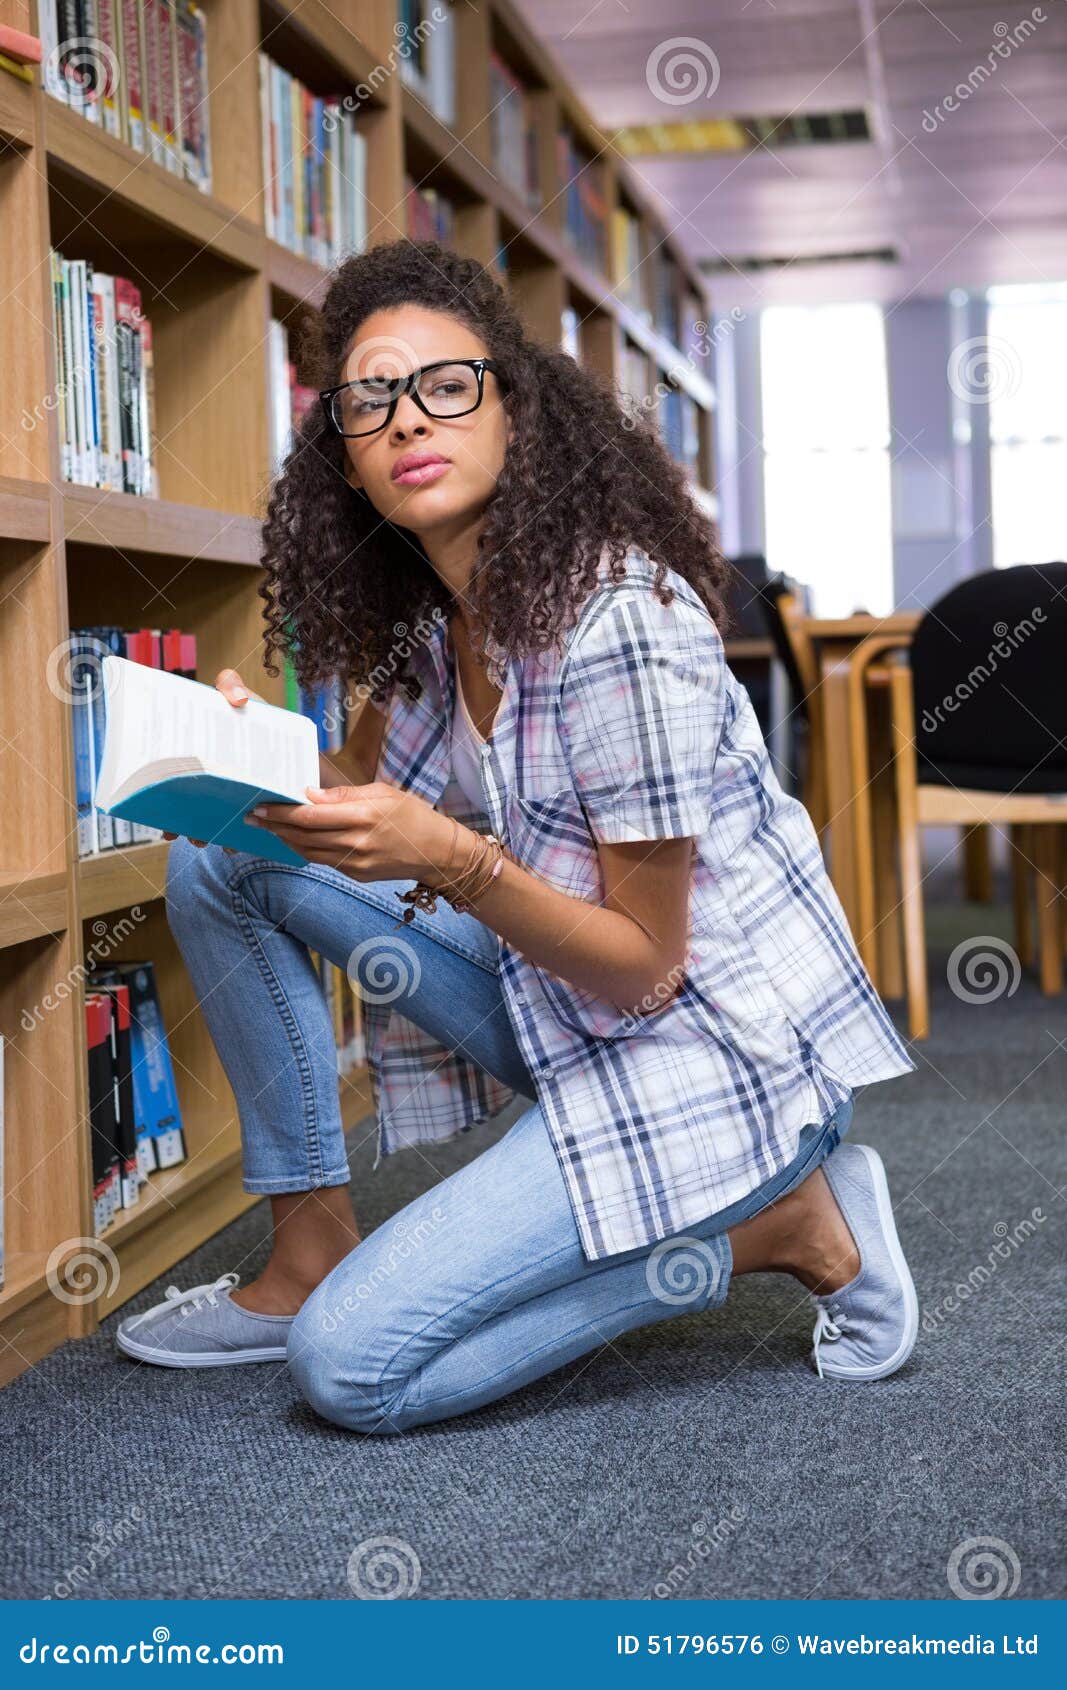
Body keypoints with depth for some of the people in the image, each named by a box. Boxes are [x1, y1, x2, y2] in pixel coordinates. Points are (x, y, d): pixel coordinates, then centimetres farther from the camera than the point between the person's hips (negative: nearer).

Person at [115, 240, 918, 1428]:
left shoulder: (620, 622, -24)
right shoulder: (429, 617, 1)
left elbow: (643, 967, -20)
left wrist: (456, 864, -33)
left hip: (711, 1052, -8)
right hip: (556, 1003, 8)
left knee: (352, 1366, -13)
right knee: (217, 857, -1)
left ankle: (783, 1224, -1)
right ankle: (312, 1258, 6)